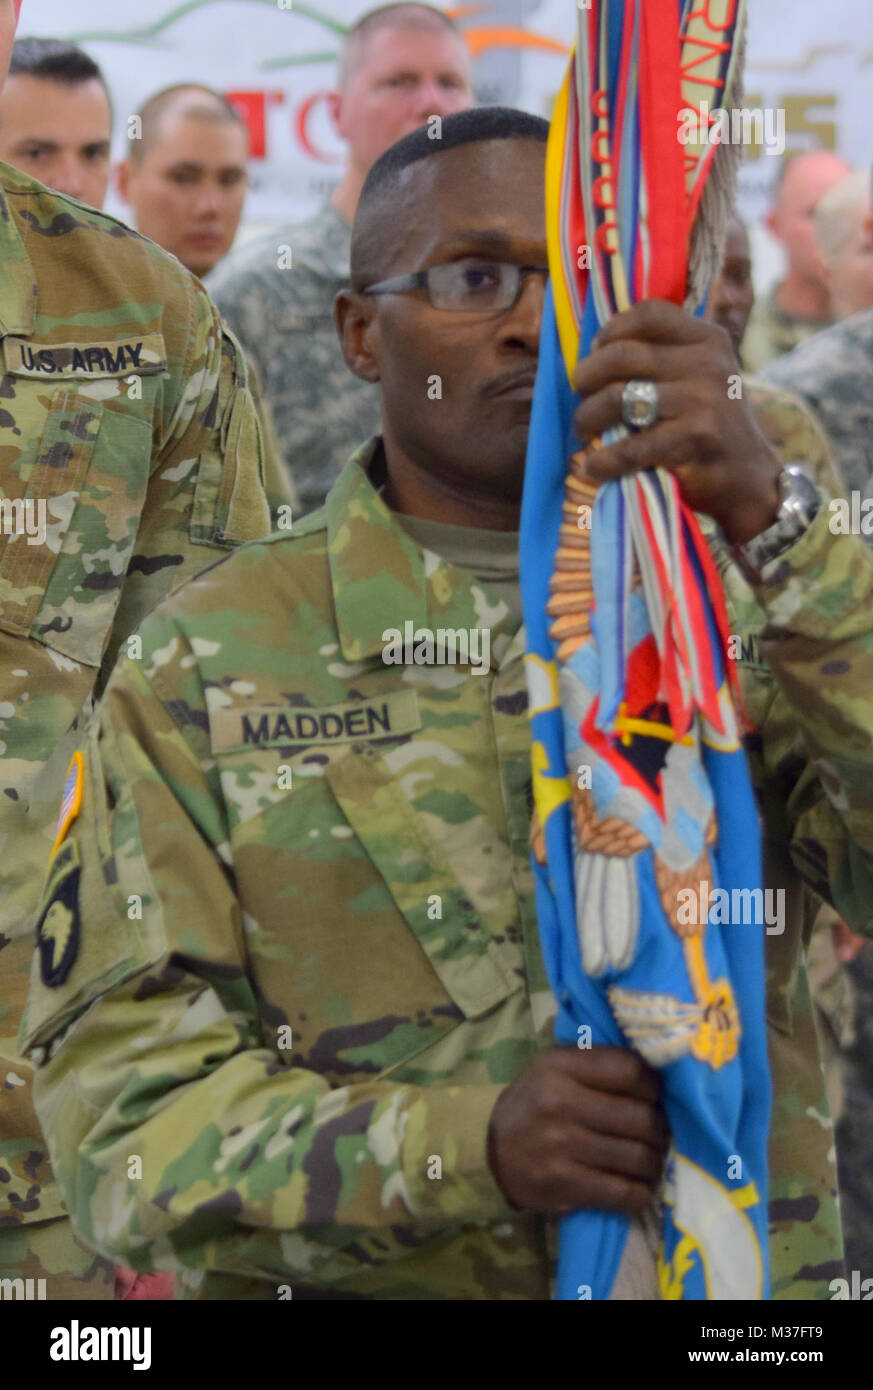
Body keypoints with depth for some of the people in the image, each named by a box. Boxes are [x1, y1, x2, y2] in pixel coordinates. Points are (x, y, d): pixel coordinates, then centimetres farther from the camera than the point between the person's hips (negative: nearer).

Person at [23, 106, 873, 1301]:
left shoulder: (746, 607, 7)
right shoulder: (209, 663, 4)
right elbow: (128, 1109, -2)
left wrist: (772, 518, -21)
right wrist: (474, 1144, -16)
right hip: (343, 1278, 0)